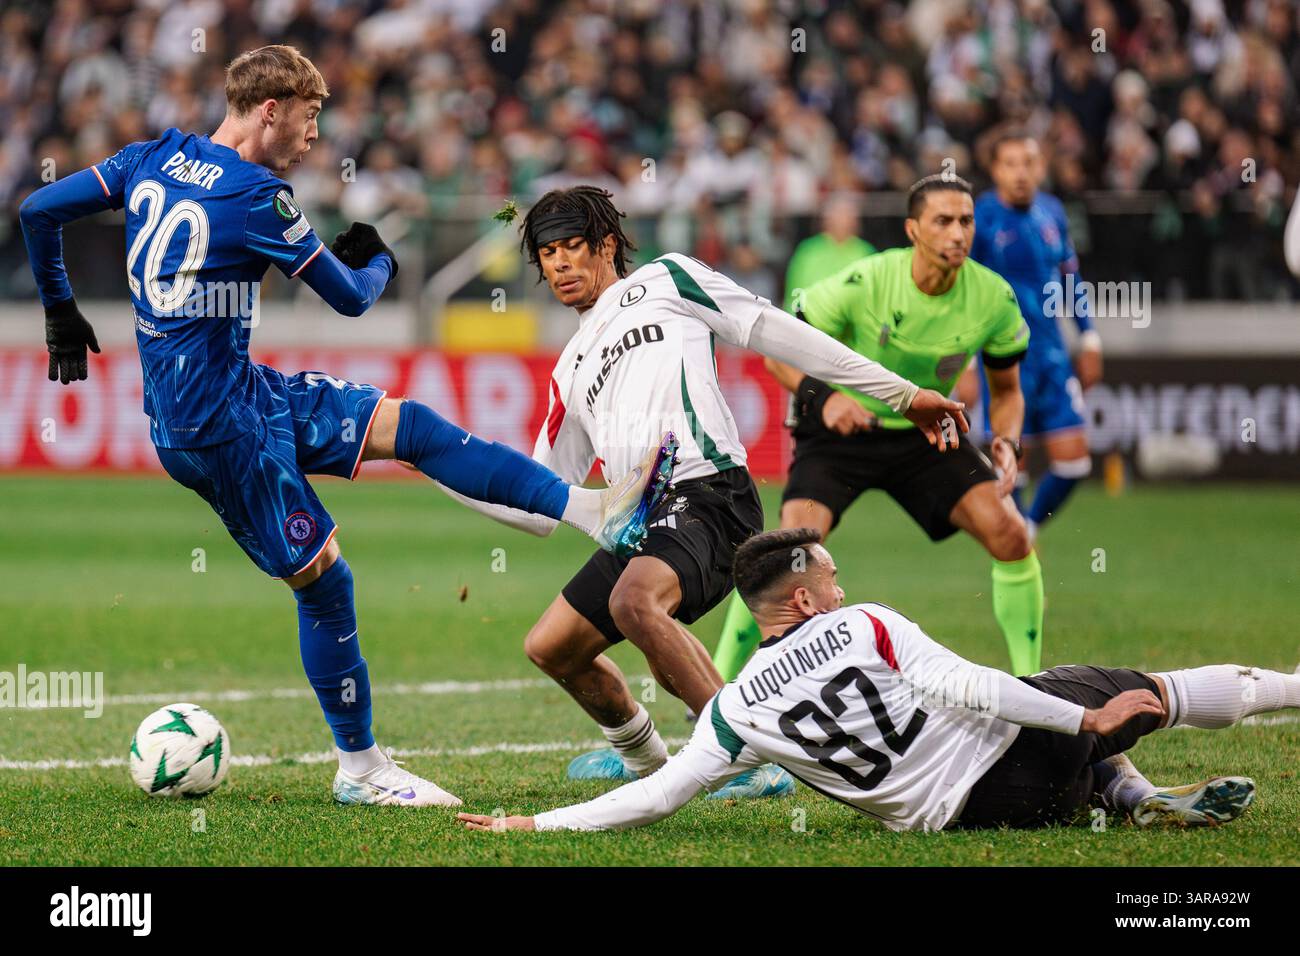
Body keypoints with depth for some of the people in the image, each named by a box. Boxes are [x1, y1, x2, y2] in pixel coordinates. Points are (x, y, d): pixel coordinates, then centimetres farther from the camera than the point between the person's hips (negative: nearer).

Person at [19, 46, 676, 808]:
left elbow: (40, 209, 9)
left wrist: (61, 308, 21)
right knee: (323, 578, -2)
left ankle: (598, 512, 3)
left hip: (248, 392, 9)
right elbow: (351, 297, -7)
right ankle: (361, 771, 9)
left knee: (411, 426, 6)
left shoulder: (157, 157, 6)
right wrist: (382, 264, 15)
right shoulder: (254, 195, -17)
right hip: (217, 422, -9)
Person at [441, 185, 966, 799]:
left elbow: (774, 332, 8)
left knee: (633, 601, -34)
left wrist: (900, 394, 5)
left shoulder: (663, 280, 13)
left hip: (707, 492, -7)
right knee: (550, 648, 9)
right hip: (640, 521, 7)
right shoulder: (569, 374, 28)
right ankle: (644, 759, 33)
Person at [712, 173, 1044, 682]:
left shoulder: (994, 298, -13)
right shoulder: (863, 283, -23)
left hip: (927, 434, 3)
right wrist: (822, 397, -31)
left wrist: (1008, 444, -18)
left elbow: (1006, 391, 3)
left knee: (1010, 534, -16)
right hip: (840, 429, -3)